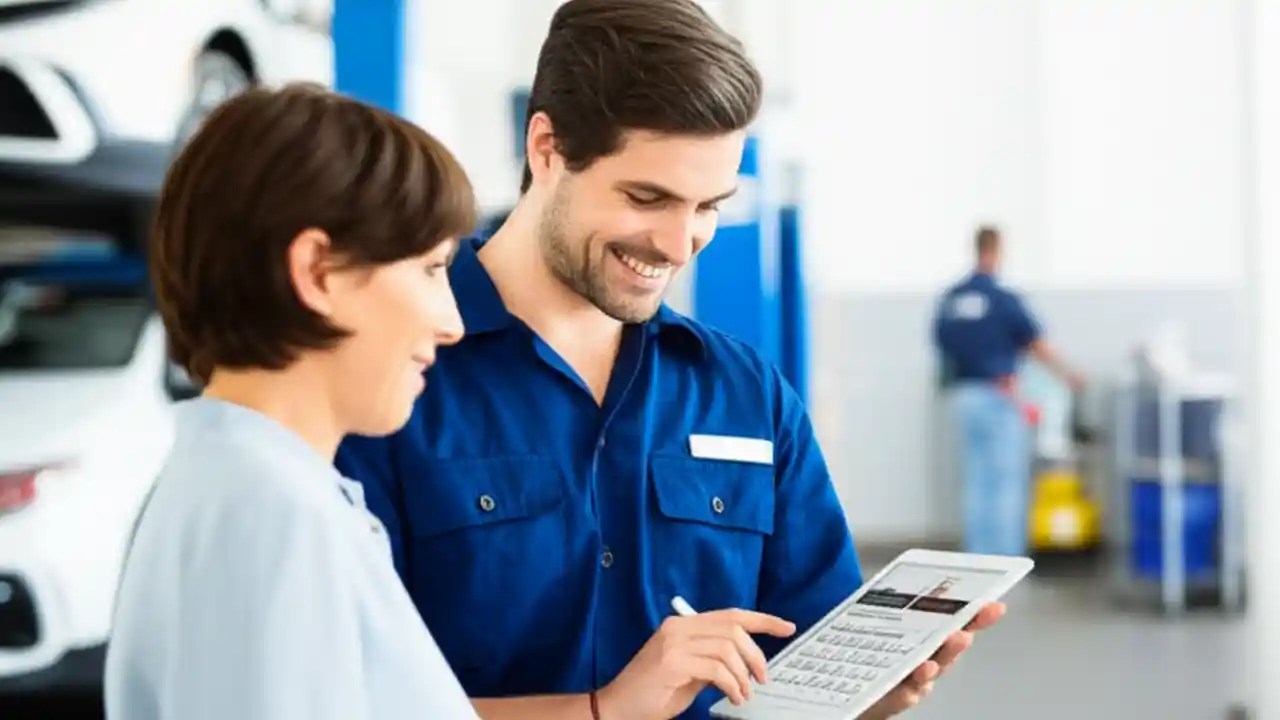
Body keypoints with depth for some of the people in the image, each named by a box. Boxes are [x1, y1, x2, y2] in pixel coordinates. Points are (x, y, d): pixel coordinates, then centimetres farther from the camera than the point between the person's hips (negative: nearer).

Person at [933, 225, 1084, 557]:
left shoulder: (949, 299, 4)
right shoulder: (1004, 299, -12)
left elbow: (941, 344, 8)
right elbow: (1037, 345, -7)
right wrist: (1068, 374, 6)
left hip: (963, 395, 6)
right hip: (998, 396, -6)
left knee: (977, 480, 12)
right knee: (1007, 480, 0)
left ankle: (978, 556, 12)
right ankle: (1007, 559, 0)